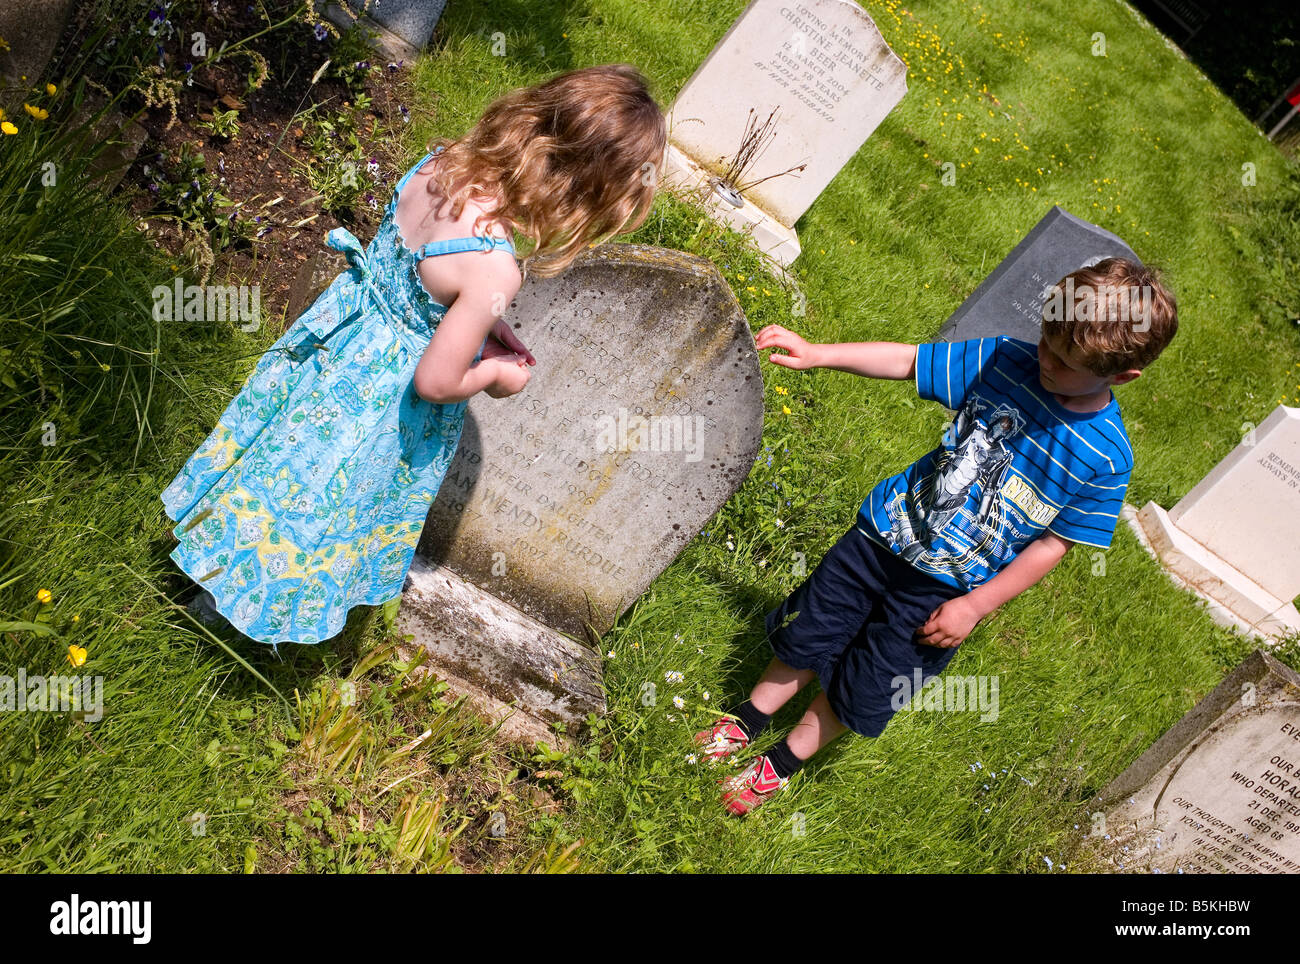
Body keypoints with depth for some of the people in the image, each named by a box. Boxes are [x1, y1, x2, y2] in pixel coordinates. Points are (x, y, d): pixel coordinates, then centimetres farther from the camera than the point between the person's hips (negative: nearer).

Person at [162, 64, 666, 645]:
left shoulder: (443, 160, -15)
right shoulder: (495, 273, -37)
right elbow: (436, 381, -26)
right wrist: (497, 373, -8)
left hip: (348, 319, 7)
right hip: (383, 392, -7)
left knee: (285, 452, 32)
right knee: (322, 497, 21)